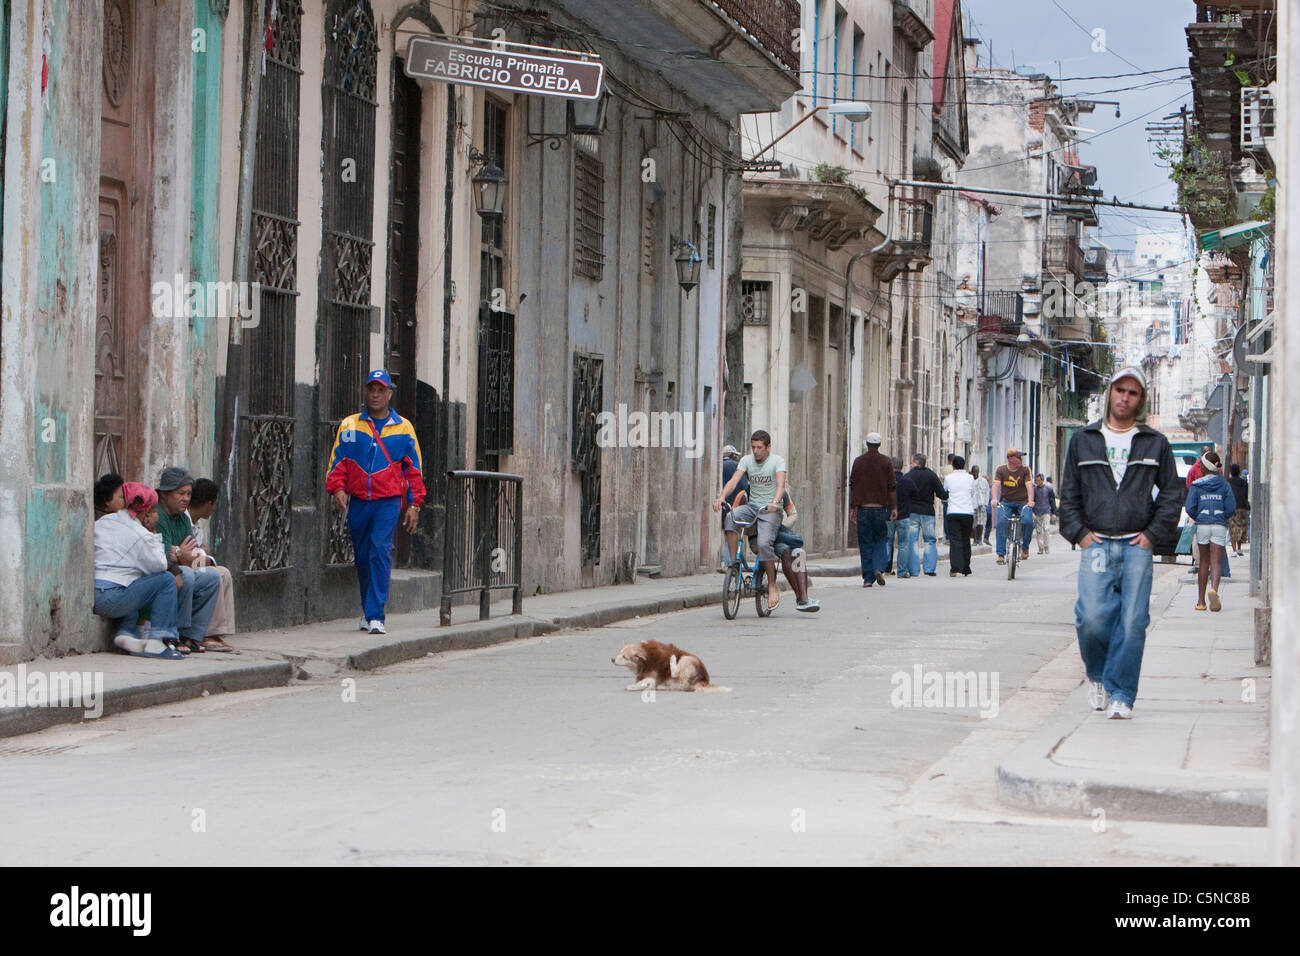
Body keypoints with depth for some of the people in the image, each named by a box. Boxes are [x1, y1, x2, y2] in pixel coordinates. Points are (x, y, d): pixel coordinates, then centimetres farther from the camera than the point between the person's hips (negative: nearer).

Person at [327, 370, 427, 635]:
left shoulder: (403, 428, 7)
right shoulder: (349, 425, 8)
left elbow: (413, 469, 10)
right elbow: (338, 460, 7)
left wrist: (414, 505, 5)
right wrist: (337, 488, -10)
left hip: (388, 501, -2)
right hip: (358, 501, 2)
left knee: (380, 551, -16)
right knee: (362, 556, 10)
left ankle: (375, 616, -19)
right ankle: (368, 609, 28)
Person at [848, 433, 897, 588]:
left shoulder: (858, 462, 2)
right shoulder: (886, 462, 0)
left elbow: (852, 485, 3)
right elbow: (892, 487, -1)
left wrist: (853, 506, 9)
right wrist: (894, 507, 3)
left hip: (863, 507, 0)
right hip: (880, 506, 0)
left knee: (865, 543, 4)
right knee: (879, 540, 12)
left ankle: (868, 577, 0)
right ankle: (879, 568, -9)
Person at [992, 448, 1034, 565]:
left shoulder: (1025, 470, -2)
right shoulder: (1001, 470, 0)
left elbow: (1029, 485, -14)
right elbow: (996, 484, -13)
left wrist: (1030, 501, -31)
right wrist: (994, 498, -31)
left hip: (1023, 503, 0)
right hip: (1006, 503, 0)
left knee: (1027, 522, -25)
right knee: (1001, 523, -22)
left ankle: (1025, 547, 1)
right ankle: (1001, 554, -18)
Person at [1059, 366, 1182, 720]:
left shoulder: (1156, 444, 11)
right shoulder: (1083, 441, 13)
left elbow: (1171, 495, 12)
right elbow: (1069, 494, 15)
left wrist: (1153, 534, 1)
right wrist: (1079, 532, 3)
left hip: (1137, 546, 0)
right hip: (1096, 544, 0)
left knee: (1132, 622, -7)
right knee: (1093, 617, -14)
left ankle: (1121, 694, 2)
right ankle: (1096, 674, 14)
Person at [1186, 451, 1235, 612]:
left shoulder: (1196, 485, 0)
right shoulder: (1225, 485, 3)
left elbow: (1190, 508, -6)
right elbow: (1231, 508, -2)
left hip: (1202, 526, 0)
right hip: (1220, 526, 0)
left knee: (1204, 563, 12)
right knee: (1216, 563, -4)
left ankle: (1201, 601, 13)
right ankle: (1213, 589, -33)